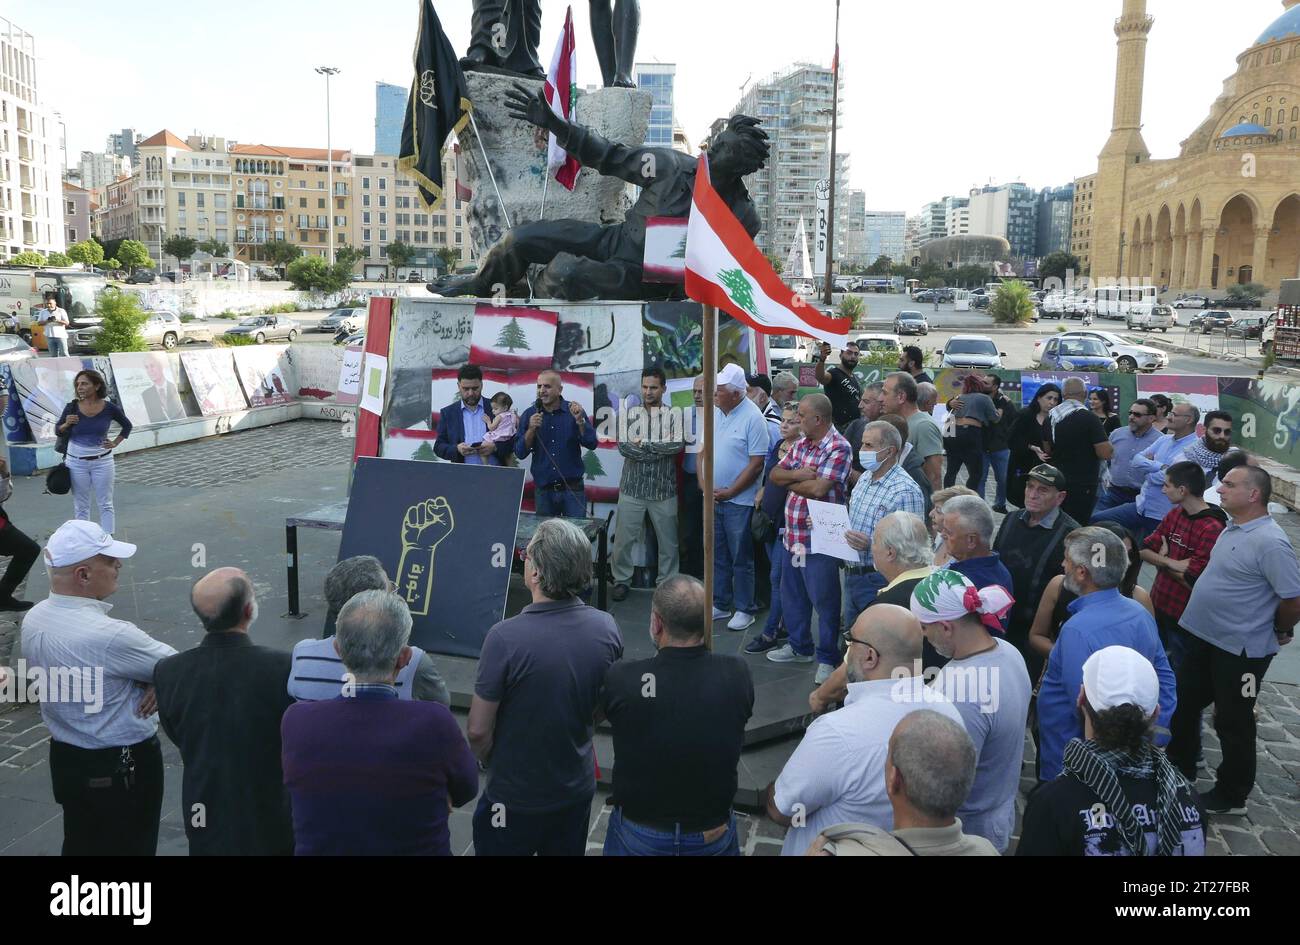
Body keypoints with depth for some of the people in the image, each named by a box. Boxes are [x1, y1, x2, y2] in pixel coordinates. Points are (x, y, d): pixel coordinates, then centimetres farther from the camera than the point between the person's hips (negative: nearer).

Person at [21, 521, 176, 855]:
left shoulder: (32, 620, -6)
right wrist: (160, 684, -1)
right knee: (129, 847, 12)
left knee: (80, 845, 23)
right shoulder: (109, 635, -32)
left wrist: (156, 678, -9)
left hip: (64, 758, 7)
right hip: (123, 765, -7)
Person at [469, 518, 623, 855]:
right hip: (578, 789, 4)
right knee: (567, 850, 25)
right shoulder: (606, 628, -14)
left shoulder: (506, 638, -29)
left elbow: (479, 730, -19)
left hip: (516, 796, -4)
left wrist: (490, 764, 1)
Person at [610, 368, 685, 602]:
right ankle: (621, 580, 22)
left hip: (663, 489, 0)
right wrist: (660, 449, -13)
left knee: (668, 541, 8)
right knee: (623, 539, 5)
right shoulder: (630, 414, 3)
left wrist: (644, 443, -13)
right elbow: (624, 446, -10)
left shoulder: (674, 416, 0)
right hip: (632, 487, 1)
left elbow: (678, 444, -17)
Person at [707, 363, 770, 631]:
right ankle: (720, 604, 28)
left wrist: (729, 492, -14)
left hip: (739, 501, -6)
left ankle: (745, 609, 17)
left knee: (741, 558, 4)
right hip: (713, 498, 6)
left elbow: (757, 464, -15)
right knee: (718, 555, 15)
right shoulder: (713, 413, 4)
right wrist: (704, 483, -1)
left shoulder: (753, 417, -14)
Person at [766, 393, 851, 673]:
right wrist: (799, 474, -13)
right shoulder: (801, 445, 10)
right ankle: (799, 647, 38)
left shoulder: (838, 447, -16)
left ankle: (828, 658, 19)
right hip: (792, 536, 8)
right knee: (792, 596, 20)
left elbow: (818, 488, -24)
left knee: (824, 600, 5)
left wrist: (789, 482, -6)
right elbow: (774, 474, 7)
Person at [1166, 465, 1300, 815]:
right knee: (1184, 706, 20)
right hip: (1202, 637, 9)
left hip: (1240, 649, -9)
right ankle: (1180, 770, 40)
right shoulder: (1232, 529, 5)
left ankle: (1231, 795, 27)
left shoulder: (1269, 542, -24)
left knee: (1233, 722, 8)